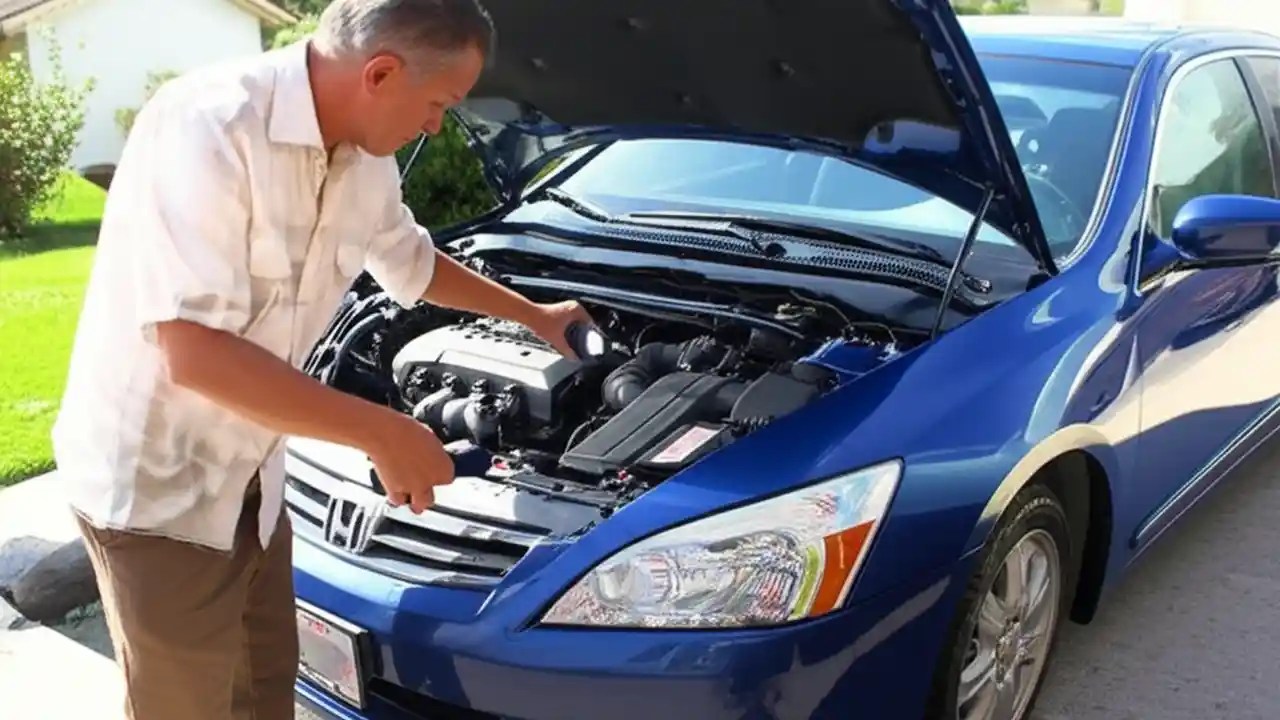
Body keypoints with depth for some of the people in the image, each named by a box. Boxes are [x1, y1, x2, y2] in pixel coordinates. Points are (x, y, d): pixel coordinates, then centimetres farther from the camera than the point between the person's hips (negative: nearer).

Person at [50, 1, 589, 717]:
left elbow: (415, 263, 21)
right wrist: (383, 433, -27)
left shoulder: (364, 162, -2)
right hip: (153, 482, -7)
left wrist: (534, 316, 30)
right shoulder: (209, 126, -27)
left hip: (249, 472, 8)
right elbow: (195, 354, -32)